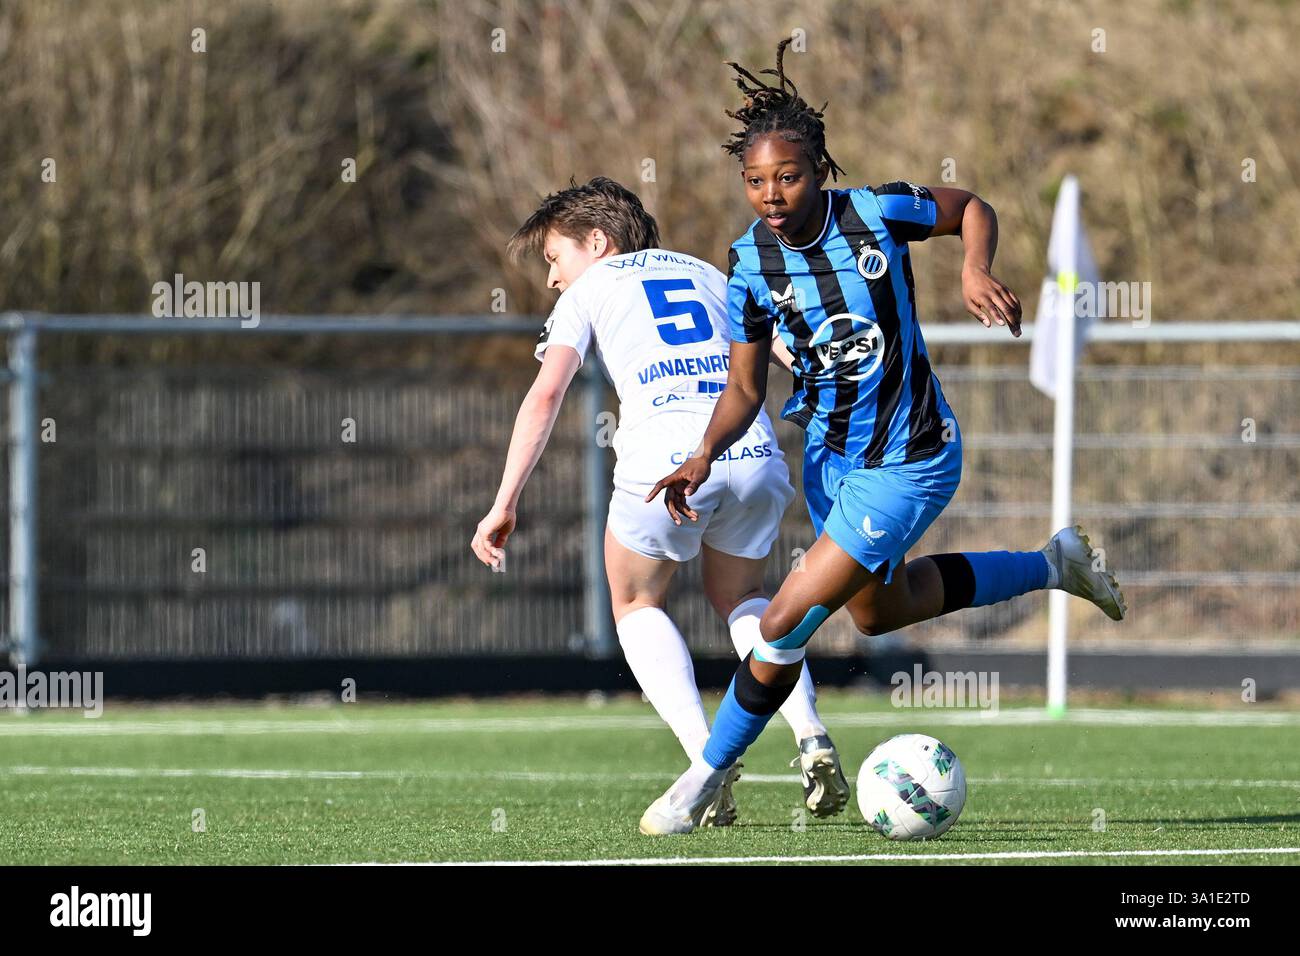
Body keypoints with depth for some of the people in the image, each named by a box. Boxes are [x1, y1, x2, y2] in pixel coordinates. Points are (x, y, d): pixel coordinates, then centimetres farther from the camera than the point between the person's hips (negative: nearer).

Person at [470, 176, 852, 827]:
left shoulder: (587, 292, 19)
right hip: (754, 455, 4)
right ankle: (812, 740, 8)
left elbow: (546, 392, 3)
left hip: (664, 459, -4)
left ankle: (706, 758, 2)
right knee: (739, 598, 30)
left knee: (637, 606, 23)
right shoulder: (709, 276, 31)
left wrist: (505, 503, 0)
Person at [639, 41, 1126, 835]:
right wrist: (705, 456, -20)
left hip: (908, 464, -6)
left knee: (786, 625, -13)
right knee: (878, 609, 28)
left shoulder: (875, 212, -21)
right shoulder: (753, 266, -12)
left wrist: (976, 269, -21)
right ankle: (1051, 566, 45)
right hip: (829, 455, 6)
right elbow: (745, 388, -2)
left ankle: (707, 776, 6)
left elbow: (972, 208, -1)